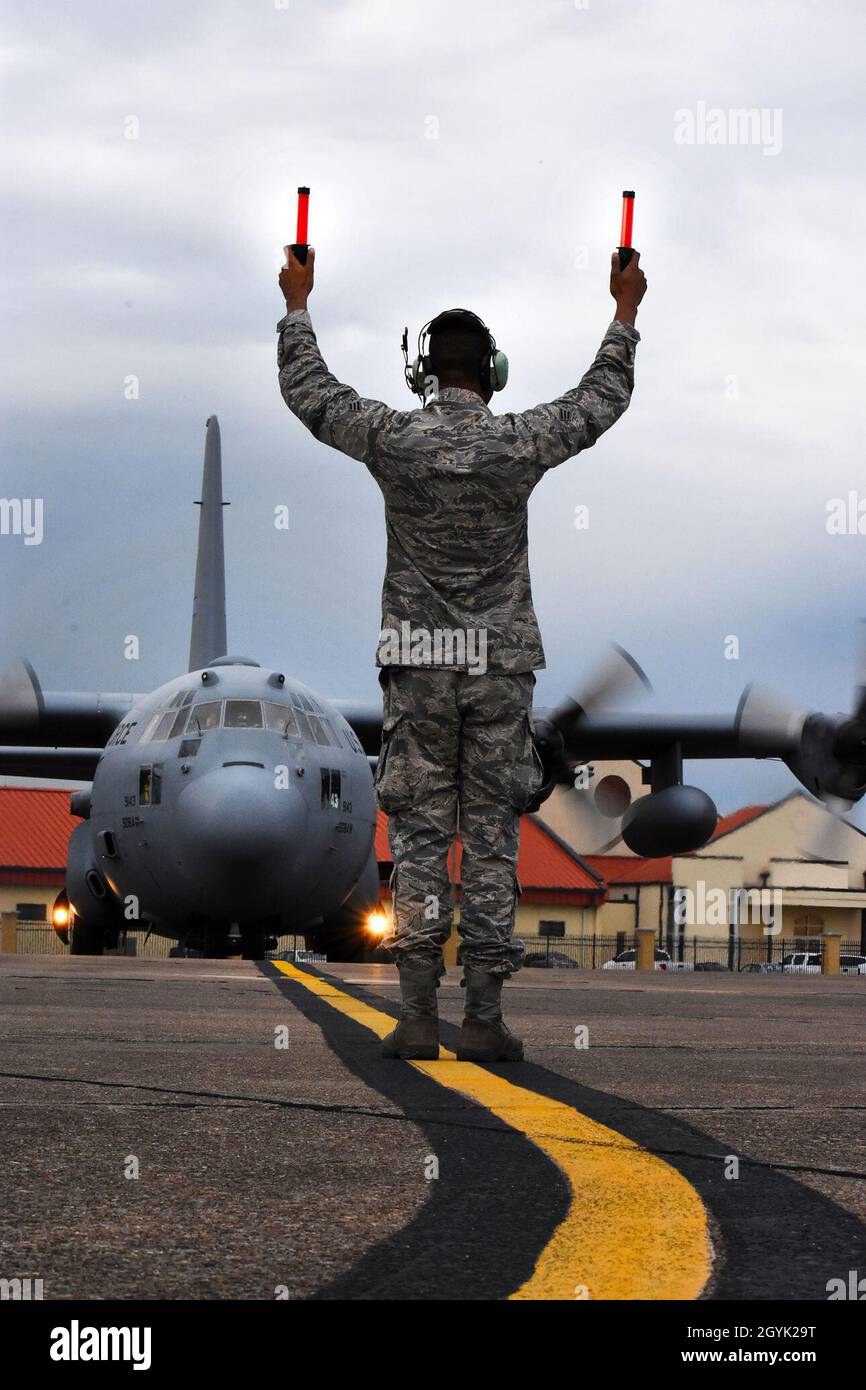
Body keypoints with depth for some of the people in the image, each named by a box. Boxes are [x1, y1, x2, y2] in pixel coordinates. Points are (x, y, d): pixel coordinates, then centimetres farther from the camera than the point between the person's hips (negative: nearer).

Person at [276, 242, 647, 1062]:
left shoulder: (393, 439, -5)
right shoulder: (521, 444, -4)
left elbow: (306, 389, 10)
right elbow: (604, 396, 13)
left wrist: (298, 304, 24)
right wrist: (625, 314, 26)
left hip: (418, 664, 0)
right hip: (501, 665, 0)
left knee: (418, 835, 3)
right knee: (492, 837, 3)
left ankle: (417, 1016, -2)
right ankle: (483, 1017, 1)